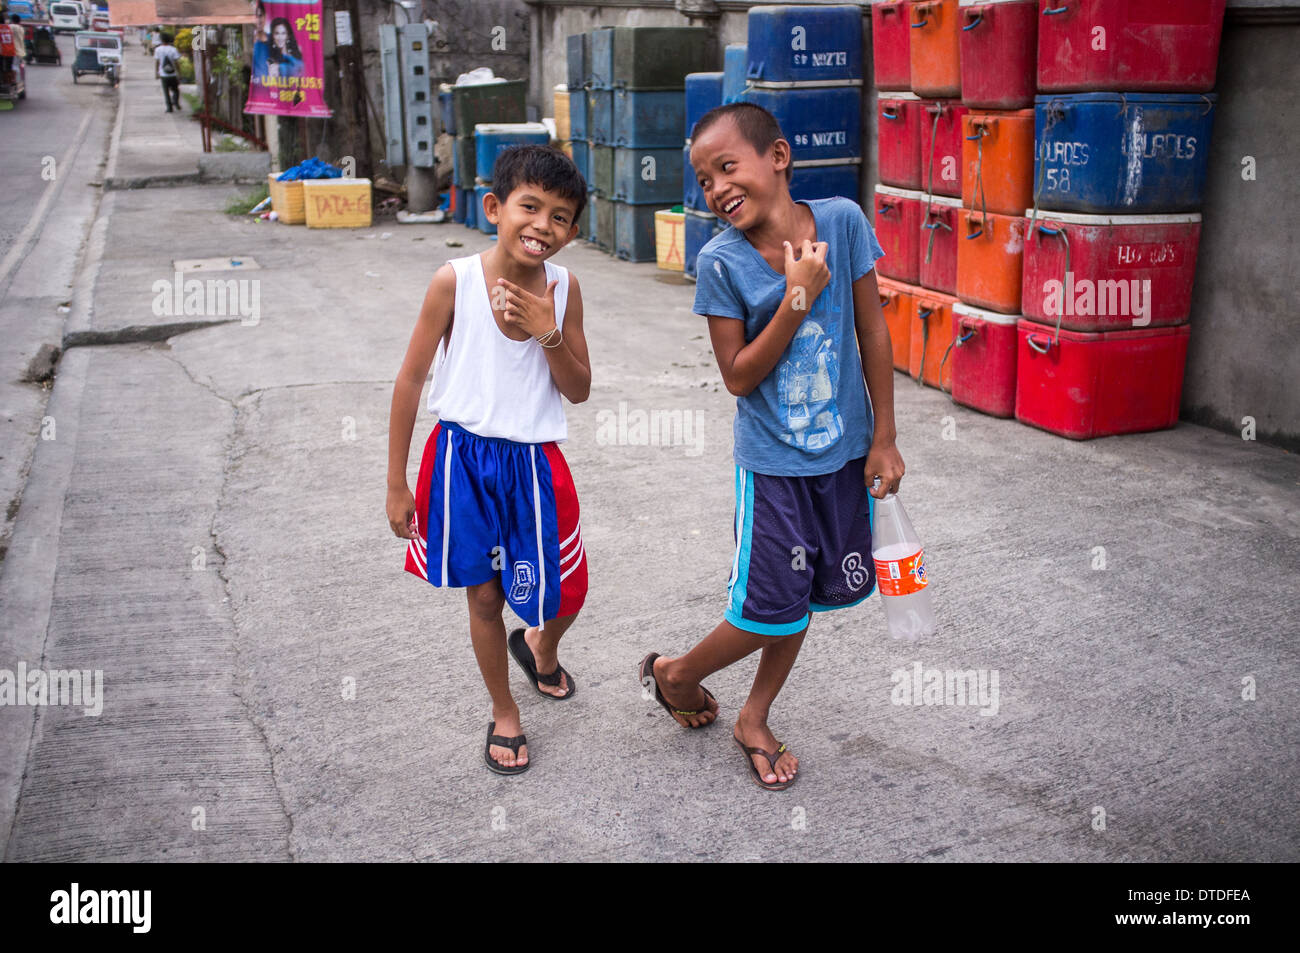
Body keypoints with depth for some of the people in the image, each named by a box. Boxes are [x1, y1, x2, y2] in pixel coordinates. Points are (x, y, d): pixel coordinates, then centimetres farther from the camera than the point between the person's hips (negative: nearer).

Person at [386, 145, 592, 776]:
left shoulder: (563, 287, -5)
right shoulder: (456, 281, -14)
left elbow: (579, 391, 1)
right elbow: (411, 379, -7)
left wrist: (549, 334, -19)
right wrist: (397, 484, -4)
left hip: (535, 463, 3)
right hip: (464, 460, -2)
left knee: (565, 596, 9)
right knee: (484, 596, 10)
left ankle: (540, 648, 47)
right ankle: (504, 715, 33)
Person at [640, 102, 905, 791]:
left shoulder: (842, 221, -9)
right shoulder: (722, 262, -14)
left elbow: (873, 332, -1)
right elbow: (739, 377, -13)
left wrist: (884, 440, 0)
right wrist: (798, 298, -24)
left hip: (843, 451, 3)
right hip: (772, 463, -3)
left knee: (804, 599, 13)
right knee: (769, 611, 0)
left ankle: (754, 720, 33)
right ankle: (673, 674, 28)